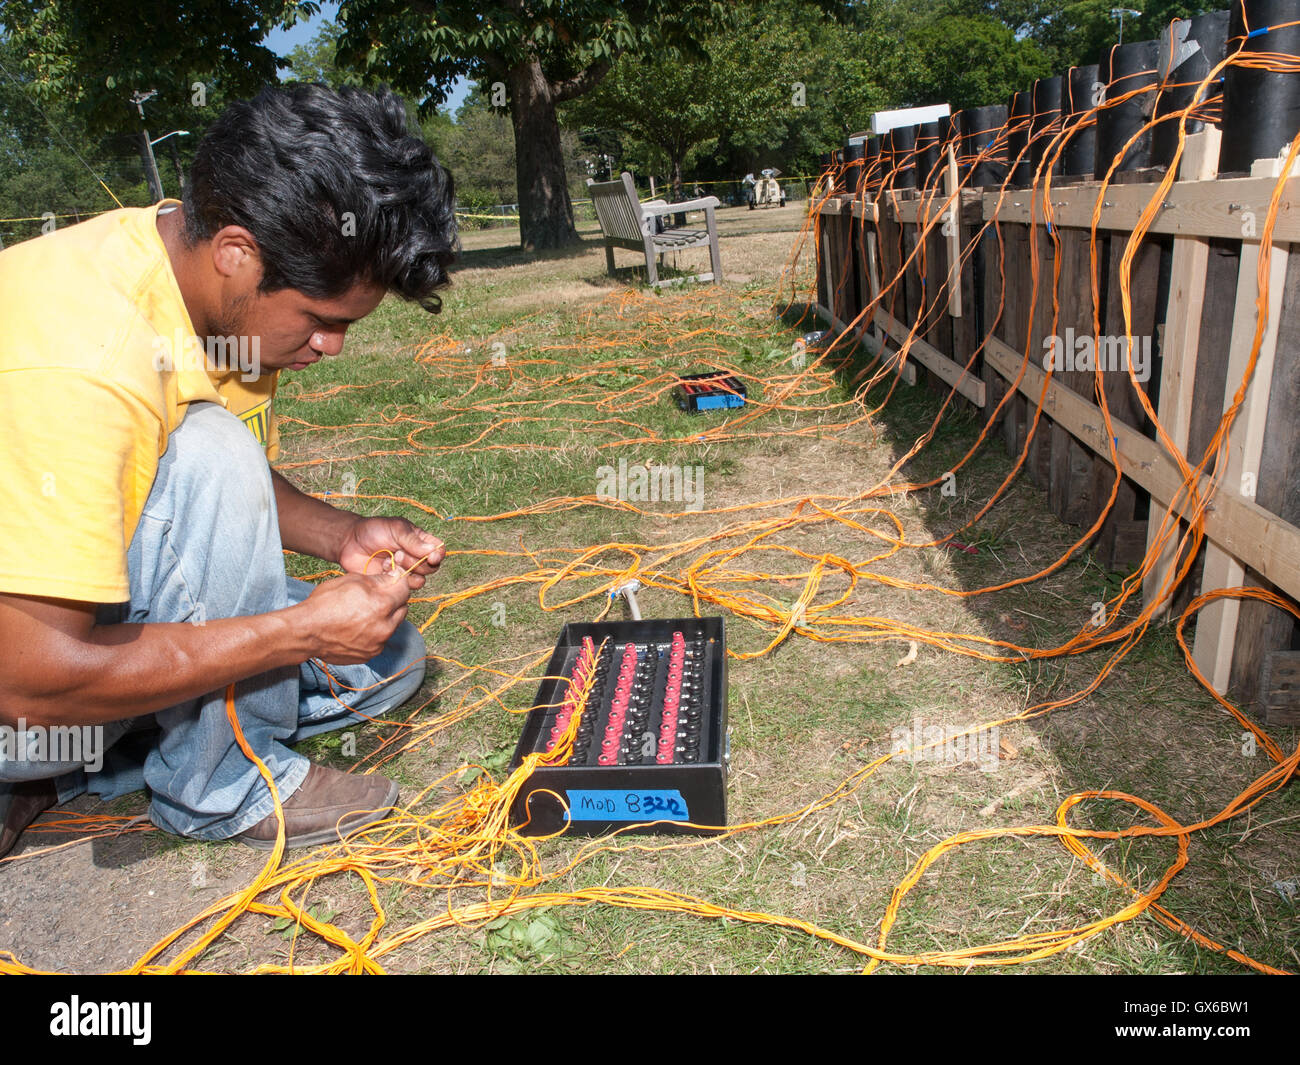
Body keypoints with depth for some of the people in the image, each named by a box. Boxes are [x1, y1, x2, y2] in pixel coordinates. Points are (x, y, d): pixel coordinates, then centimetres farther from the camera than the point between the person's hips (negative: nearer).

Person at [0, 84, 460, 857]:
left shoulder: (231, 297, -7)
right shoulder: (77, 361, -33)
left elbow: (249, 488, 9)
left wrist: (341, 538, -10)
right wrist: (304, 630, -27)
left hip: (117, 604, 8)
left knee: (389, 658, 4)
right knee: (209, 457, -30)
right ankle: (224, 784, -10)